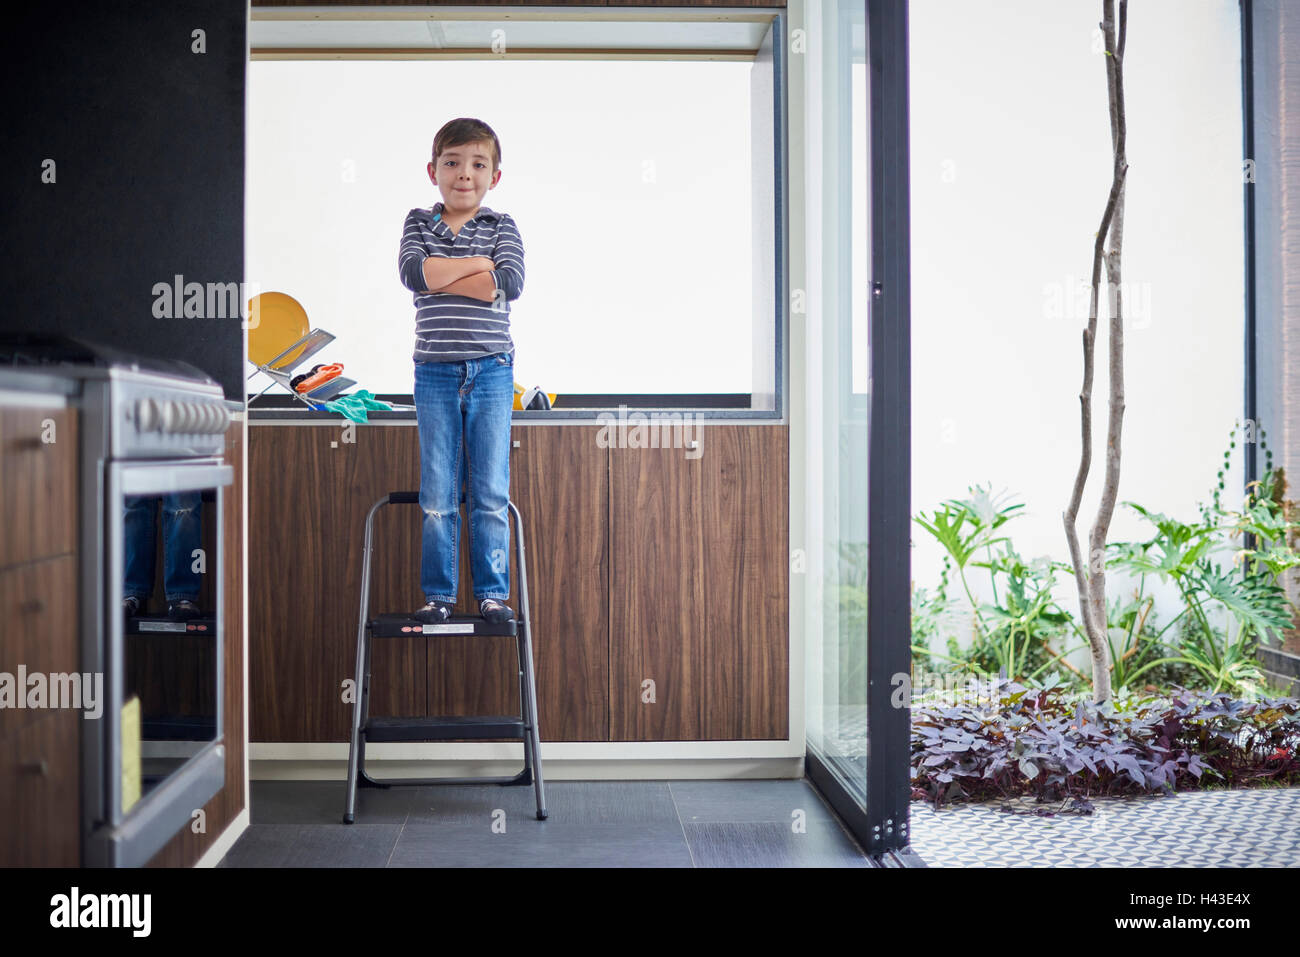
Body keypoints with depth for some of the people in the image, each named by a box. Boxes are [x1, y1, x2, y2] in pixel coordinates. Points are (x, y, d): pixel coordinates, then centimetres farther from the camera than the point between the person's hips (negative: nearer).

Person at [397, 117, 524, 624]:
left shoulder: (502, 226, 5)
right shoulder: (419, 222, 8)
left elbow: (510, 284, -13)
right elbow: (412, 270, -12)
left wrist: (438, 275, -12)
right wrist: (479, 263, -10)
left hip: (491, 372, -1)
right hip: (435, 373, 1)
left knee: (491, 493, 2)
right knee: (437, 493, 4)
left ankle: (493, 592, 11)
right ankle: (438, 593, 14)